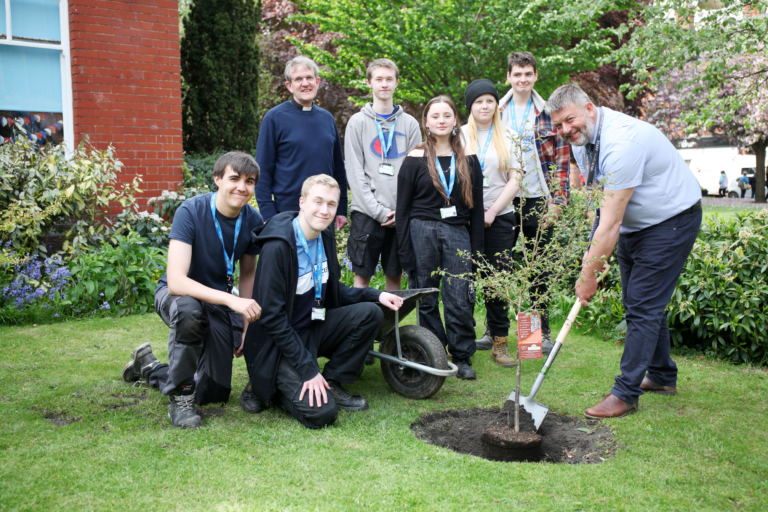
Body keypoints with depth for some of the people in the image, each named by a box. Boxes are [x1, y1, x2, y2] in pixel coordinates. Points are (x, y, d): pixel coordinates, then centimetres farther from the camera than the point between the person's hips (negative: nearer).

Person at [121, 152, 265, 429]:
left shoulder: (253, 221, -10)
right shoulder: (191, 211, -25)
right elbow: (176, 281, -35)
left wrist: (246, 323, -5)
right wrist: (232, 300, -46)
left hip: (218, 301, 5)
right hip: (177, 294, -5)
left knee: (214, 394, 4)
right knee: (188, 309, -43)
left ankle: (150, 367, 32)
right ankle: (180, 396, -20)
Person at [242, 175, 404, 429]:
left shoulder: (325, 237, 2)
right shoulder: (277, 247, -23)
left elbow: (333, 292, 14)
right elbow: (271, 316, -22)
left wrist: (375, 295, -4)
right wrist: (308, 369, -23)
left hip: (314, 328, 8)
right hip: (280, 344, -8)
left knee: (370, 313, -13)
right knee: (321, 413, -22)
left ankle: (332, 384, -1)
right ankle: (279, 385, 9)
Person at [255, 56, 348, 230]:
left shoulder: (327, 118, 10)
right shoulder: (275, 118, -4)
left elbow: (338, 168, 15)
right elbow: (263, 173, -6)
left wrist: (341, 209, 10)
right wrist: (268, 216, -12)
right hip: (287, 214, -4)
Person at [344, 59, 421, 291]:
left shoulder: (410, 123, 10)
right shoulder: (358, 122, 4)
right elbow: (354, 172, -2)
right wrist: (377, 210, -11)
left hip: (401, 214, 2)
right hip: (366, 211, -2)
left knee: (395, 274, 8)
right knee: (362, 274, 0)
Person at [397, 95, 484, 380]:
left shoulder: (468, 159, 10)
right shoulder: (415, 160, 3)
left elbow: (476, 207, 12)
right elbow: (402, 209, 2)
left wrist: (476, 248, 5)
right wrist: (405, 253, -4)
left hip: (457, 233, 1)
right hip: (422, 231, -1)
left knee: (460, 300, -3)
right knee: (426, 299, 3)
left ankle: (462, 357, 12)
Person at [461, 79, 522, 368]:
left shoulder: (508, 137, 10)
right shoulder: (459, 135, 7)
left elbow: (515, 179, 5)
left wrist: (492, 211, -5)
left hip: (499, 217, 1)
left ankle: (500, 342, 8)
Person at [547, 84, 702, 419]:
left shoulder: (622, 142, -33)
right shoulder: (582, 139, -2)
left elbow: (610, 223, -32)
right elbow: (603, 204, 13)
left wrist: (589, 274, -26)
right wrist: (594, 253, 5)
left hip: (671, 220, -9)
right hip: (634, 223, 10)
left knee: (644, 306, -9)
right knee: (637, 303, 15)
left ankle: (625, 394, -2)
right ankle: (662, 376, 31)